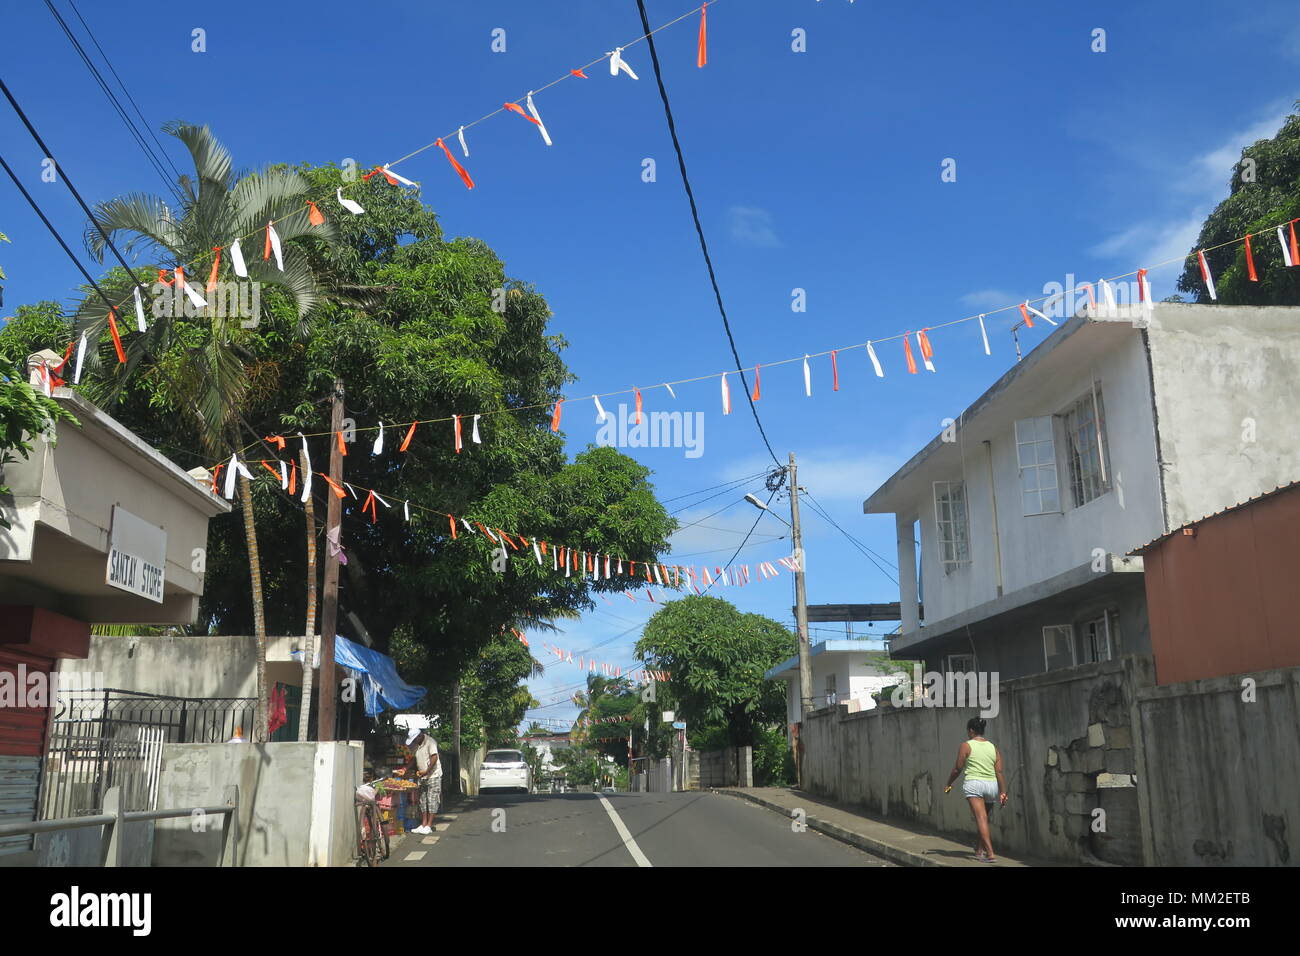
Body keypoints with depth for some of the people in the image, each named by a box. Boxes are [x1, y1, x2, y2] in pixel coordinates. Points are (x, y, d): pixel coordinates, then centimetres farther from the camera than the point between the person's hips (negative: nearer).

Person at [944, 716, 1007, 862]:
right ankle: (979, 849, 28)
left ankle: (990, 853, -21)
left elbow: (957, 769, 0)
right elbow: (999, 772, 4)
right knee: (984, 818, 19)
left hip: (974, 784, -5)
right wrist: (1003, 792, 2)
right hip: (992, 785, 5)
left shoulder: (966, 746, 0)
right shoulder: (993, 748, 12)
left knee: (981, 818, -11)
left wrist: (948, 784, 13)